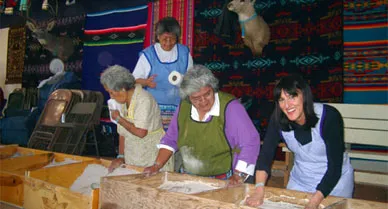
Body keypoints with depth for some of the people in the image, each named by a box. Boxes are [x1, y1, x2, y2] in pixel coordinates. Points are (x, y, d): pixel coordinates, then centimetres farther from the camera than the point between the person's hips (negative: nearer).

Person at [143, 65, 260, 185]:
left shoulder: (230, 107, -13)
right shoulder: (183, 107, 3)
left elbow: (250, 142, -14)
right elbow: (170, 140, 15)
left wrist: (238, 175, -21)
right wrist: (157, 166, 5)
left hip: (224, 182, -6)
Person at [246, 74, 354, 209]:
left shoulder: (329, 117, -27)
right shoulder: (278, 119, -17)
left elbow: (335, 166, -28)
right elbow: (266, 154, -18)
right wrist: (259, 191, -32)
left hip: (334, 181, -3)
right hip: (299, 181, 3)